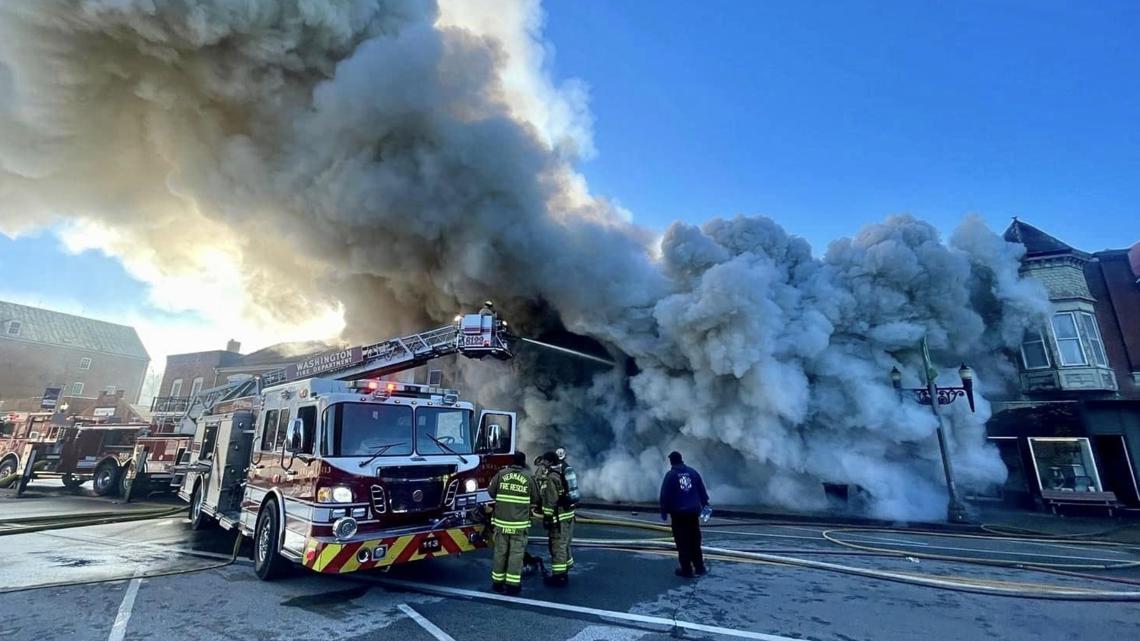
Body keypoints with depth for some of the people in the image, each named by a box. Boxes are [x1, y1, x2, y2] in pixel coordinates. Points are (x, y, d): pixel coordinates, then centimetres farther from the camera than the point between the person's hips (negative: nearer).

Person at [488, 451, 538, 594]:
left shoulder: (501, 473, -2)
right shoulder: (528, 477, -4)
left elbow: (490, 491, 5)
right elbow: (535, 498, 4)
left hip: (501, 520, 2)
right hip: (519, 522, -2)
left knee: (500, 551, 12)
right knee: (516, 552, 6)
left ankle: (497, 582, 22)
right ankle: (512, 584, 9)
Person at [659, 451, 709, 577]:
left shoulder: (670, 475, -7)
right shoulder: (692, 472, 5)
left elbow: (665, 495, -9)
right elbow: (702, 490, 9)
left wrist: (664, 512, 0)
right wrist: (705, 504, 19)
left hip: (678, 513, -4)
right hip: (693, 511, 5)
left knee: (682, 542, 3)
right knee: (695, 540, 16)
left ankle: (686, 569, 6)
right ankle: (699, 567, 21)